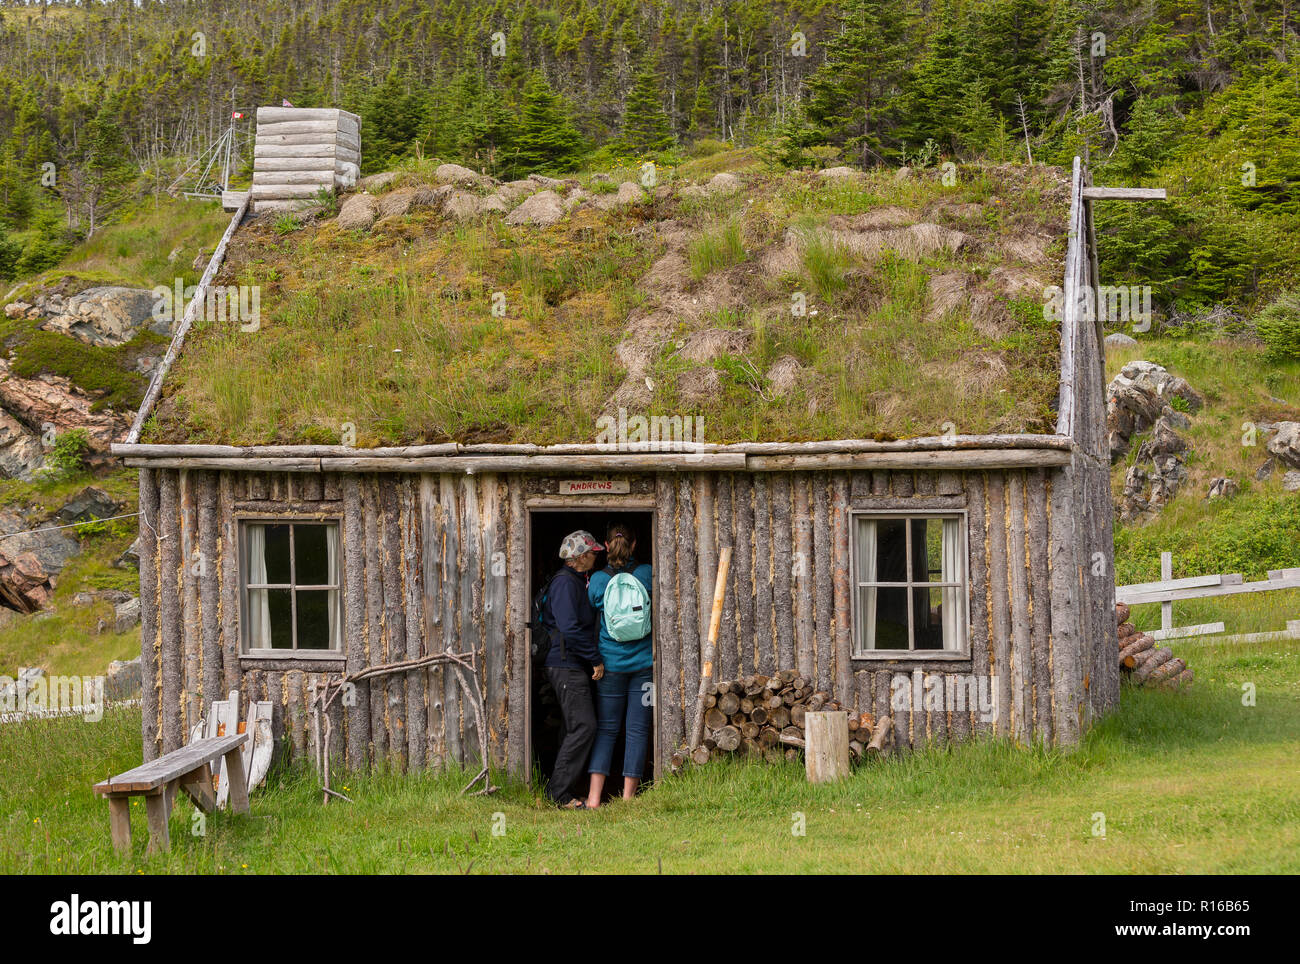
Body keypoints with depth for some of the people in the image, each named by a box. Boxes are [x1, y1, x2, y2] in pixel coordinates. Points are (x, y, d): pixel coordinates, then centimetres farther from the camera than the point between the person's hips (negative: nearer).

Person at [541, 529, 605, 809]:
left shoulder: (576, 581, 18)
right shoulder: (565, 583, -14)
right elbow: (569, 628, -22)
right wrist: (595, 659, -16)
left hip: (573, 667, 11)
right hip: (567, 666, -11)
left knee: (573, 728, 10)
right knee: (583, 726, -14)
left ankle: (562, 792, 13)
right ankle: (559, 792, -13)